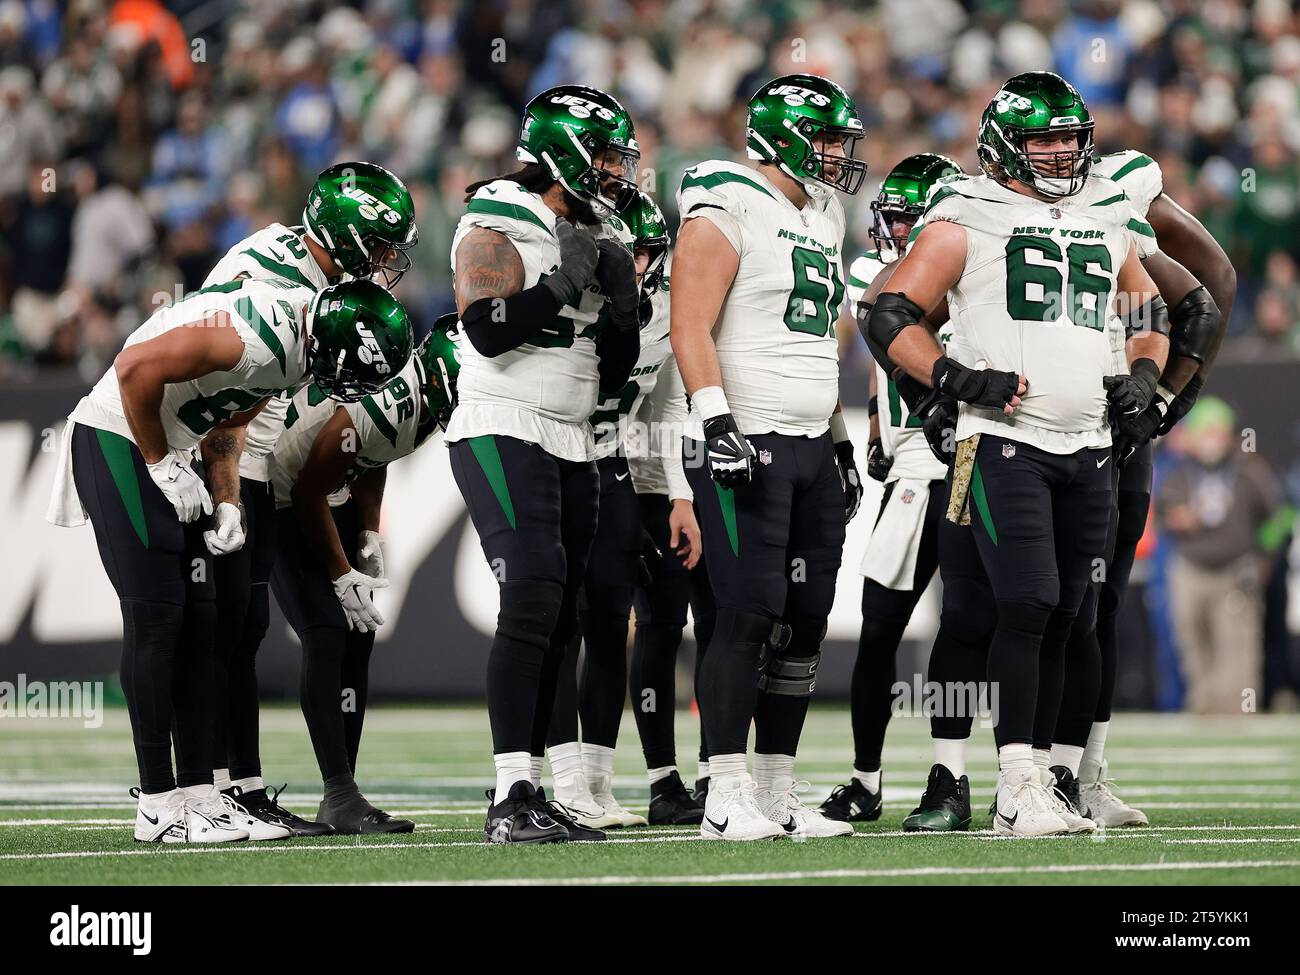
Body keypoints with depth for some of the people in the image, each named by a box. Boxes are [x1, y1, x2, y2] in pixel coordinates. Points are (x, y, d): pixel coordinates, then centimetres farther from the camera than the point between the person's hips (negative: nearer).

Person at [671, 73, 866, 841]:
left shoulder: (822, 217, 19)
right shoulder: (728, 211, -8)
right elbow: (691, 329, -14)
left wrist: (840, 440, 25)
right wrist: (714, 421, -23)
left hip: (812, 446, 9)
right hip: (746, 444, -9)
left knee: (806, 622, 7)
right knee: (750, 618, -12)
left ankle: (776, 795, 12)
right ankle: (727, 800, -9)